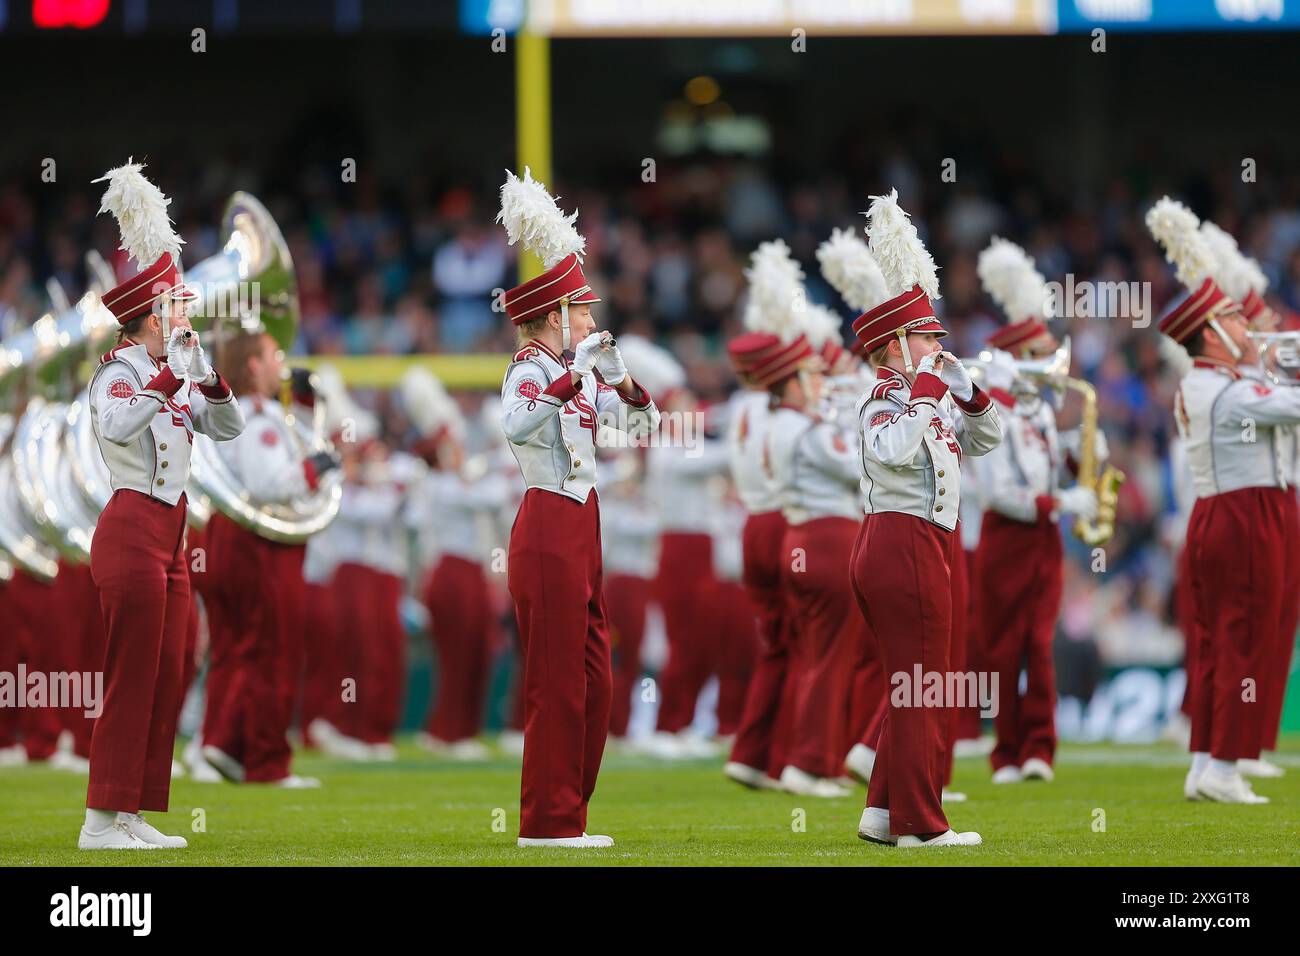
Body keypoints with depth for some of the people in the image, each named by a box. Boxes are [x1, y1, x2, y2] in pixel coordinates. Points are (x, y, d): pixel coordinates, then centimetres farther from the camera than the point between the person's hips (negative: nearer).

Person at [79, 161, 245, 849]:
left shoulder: (172, 373, 13)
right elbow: (117, 425, -31)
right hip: (133, 530, -9)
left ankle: (134, 815, 11)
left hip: (168, 535, 9)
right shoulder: (120, 372, -11)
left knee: (167, 678, 8)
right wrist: (173, 373, -30)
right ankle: (103, 821, -6)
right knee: (132, 678, -8)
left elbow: (227, 428, 15)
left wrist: (213, 375, -2)